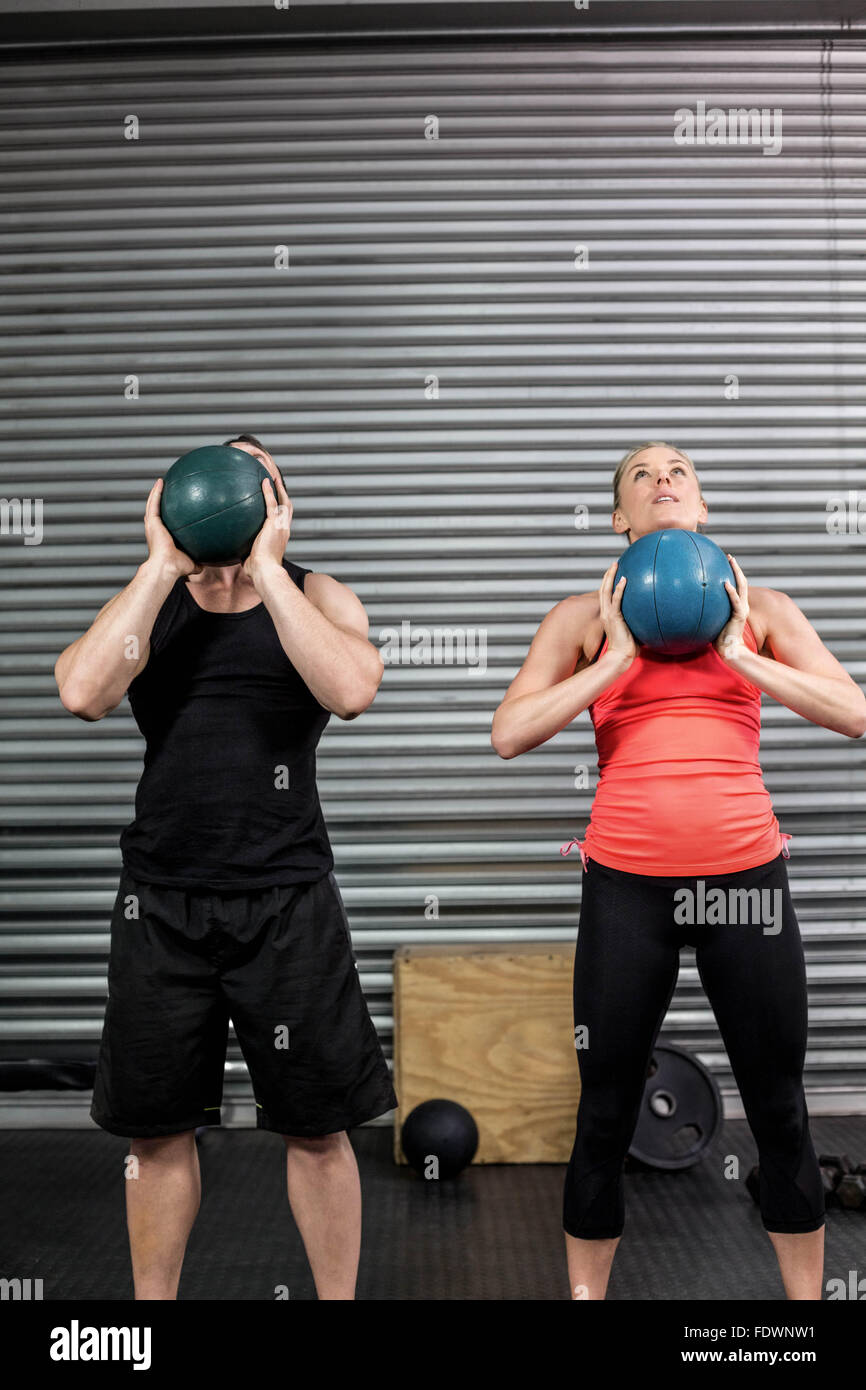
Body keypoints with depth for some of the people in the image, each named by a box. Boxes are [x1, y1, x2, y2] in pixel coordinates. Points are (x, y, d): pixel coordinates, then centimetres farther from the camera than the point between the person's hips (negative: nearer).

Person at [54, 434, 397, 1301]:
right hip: (161, 899, 2)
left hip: (287, 899, -1)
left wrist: (263, 568, -16)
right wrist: (164, 564, -11)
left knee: (317, 1125, 6)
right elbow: (83, 693, -14)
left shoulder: (317, 598, 3)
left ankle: (339, 1296, 26)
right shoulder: (148, 601, 7)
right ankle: (153, 1297, 33)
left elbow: (351, 691, -20)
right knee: (156, 1127, 13)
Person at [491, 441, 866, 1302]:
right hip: (627, 883, -1)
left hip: (747, 874, 1)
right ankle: (586, 1291, 28)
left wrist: (739, 654, -9)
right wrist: (617, 659, -10)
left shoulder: (761, 611, 8)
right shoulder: (586, 616, 5)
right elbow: (509, 734, -6)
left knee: (779, 1114, 12)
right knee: (604, 1116, 9)